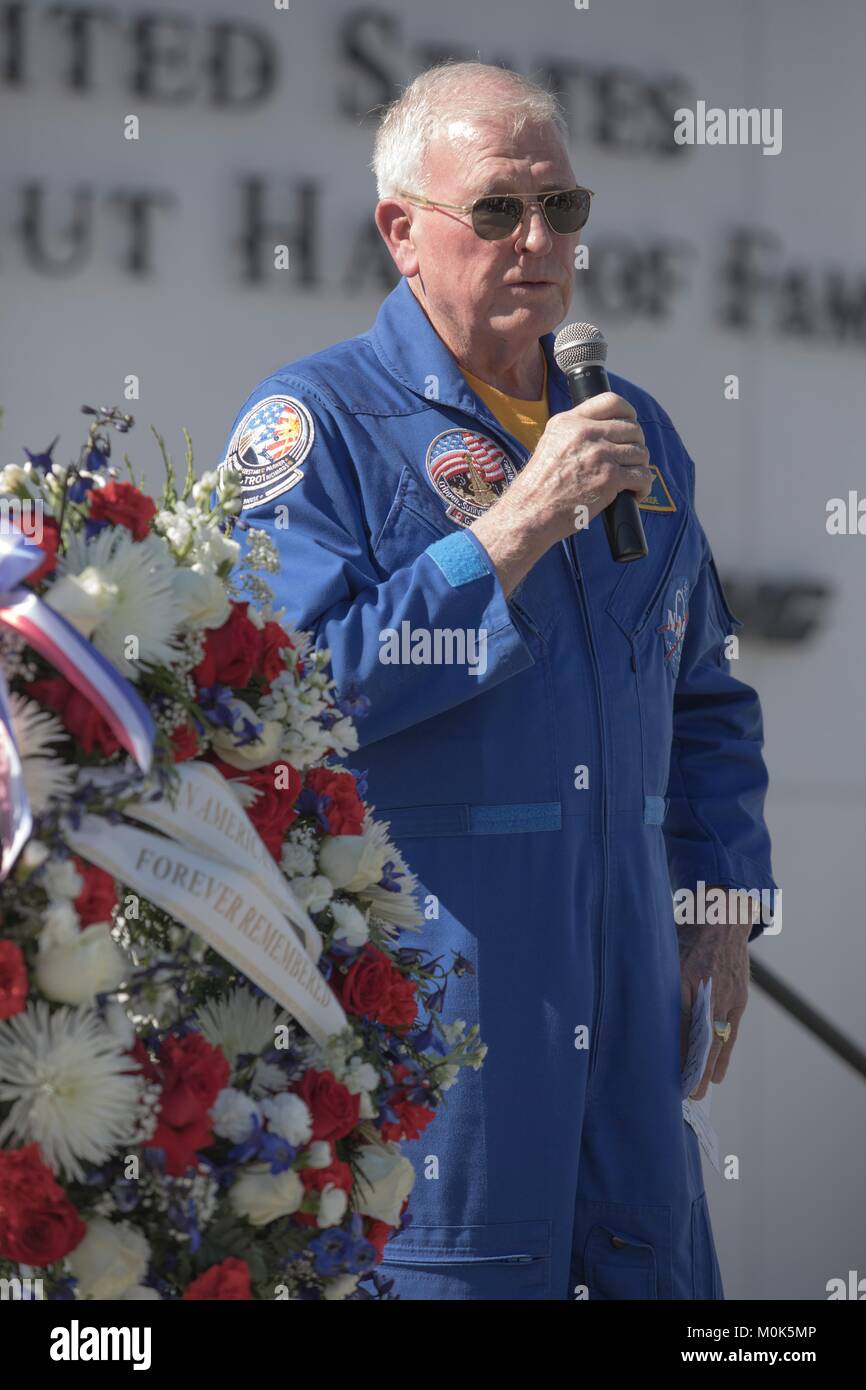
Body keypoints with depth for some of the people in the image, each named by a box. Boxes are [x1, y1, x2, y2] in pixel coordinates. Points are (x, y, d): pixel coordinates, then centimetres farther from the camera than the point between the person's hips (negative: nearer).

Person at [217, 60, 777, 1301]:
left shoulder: (635, 433, 16)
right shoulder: (314, 422, -4)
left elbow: (704, 699, 25)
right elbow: (296, 690, -18)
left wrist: (719, 908, 13)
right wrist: (520, 524, -18)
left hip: (623, 996, 6)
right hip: (415, 997, -6)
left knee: (656, 1263, 7)